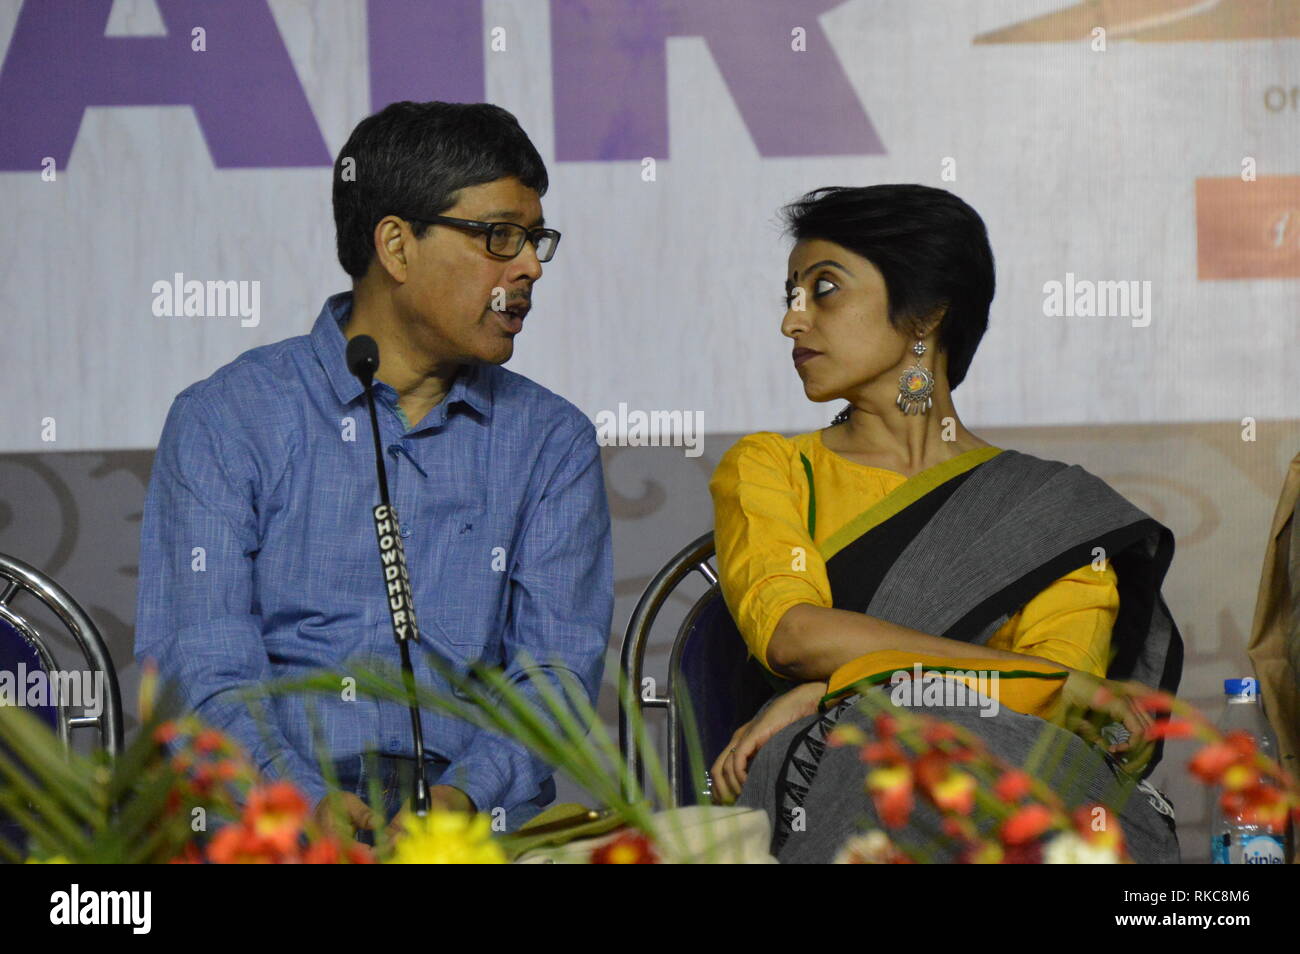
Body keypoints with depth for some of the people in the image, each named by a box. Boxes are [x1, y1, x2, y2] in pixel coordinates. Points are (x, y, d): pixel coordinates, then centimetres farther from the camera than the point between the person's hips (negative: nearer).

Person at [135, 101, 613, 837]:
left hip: (476, 822, 2)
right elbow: (202, 670, -3)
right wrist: (306, 805, -23)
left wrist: (464, 795, -18)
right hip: (274, 821, -2)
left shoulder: (552, 441, 15)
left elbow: (558, 669, 4)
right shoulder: (225, 421, 7)